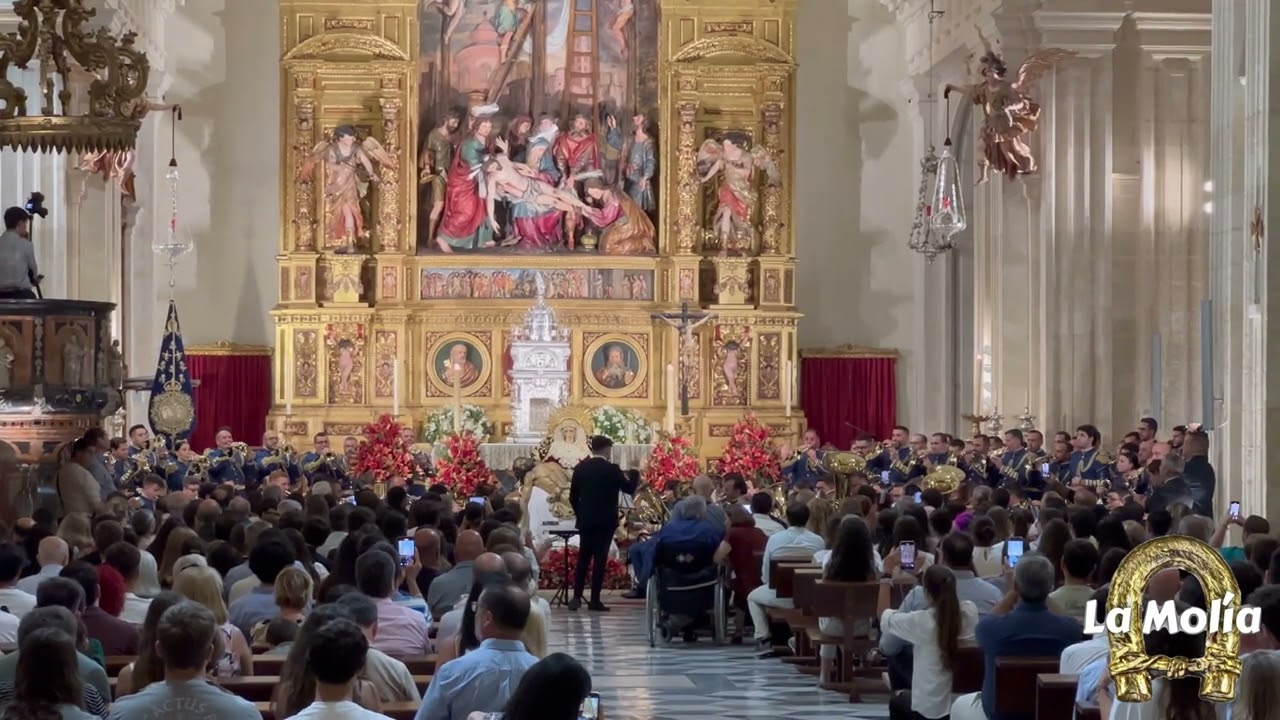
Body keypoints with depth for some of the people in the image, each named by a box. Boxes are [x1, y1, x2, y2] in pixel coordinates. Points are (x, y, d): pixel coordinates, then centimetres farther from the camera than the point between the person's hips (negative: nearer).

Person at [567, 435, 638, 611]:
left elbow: (573, 497, 4)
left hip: (585, 520, 3)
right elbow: (629, 489, -1)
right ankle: (594, 600, -2)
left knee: (583, 558, 11)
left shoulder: (580, 468, 2)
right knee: (600, 559, -1)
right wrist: (634, 473, 14)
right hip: (606, 521, -3)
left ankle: (577, 597, 4)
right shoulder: (612, 469, -10)